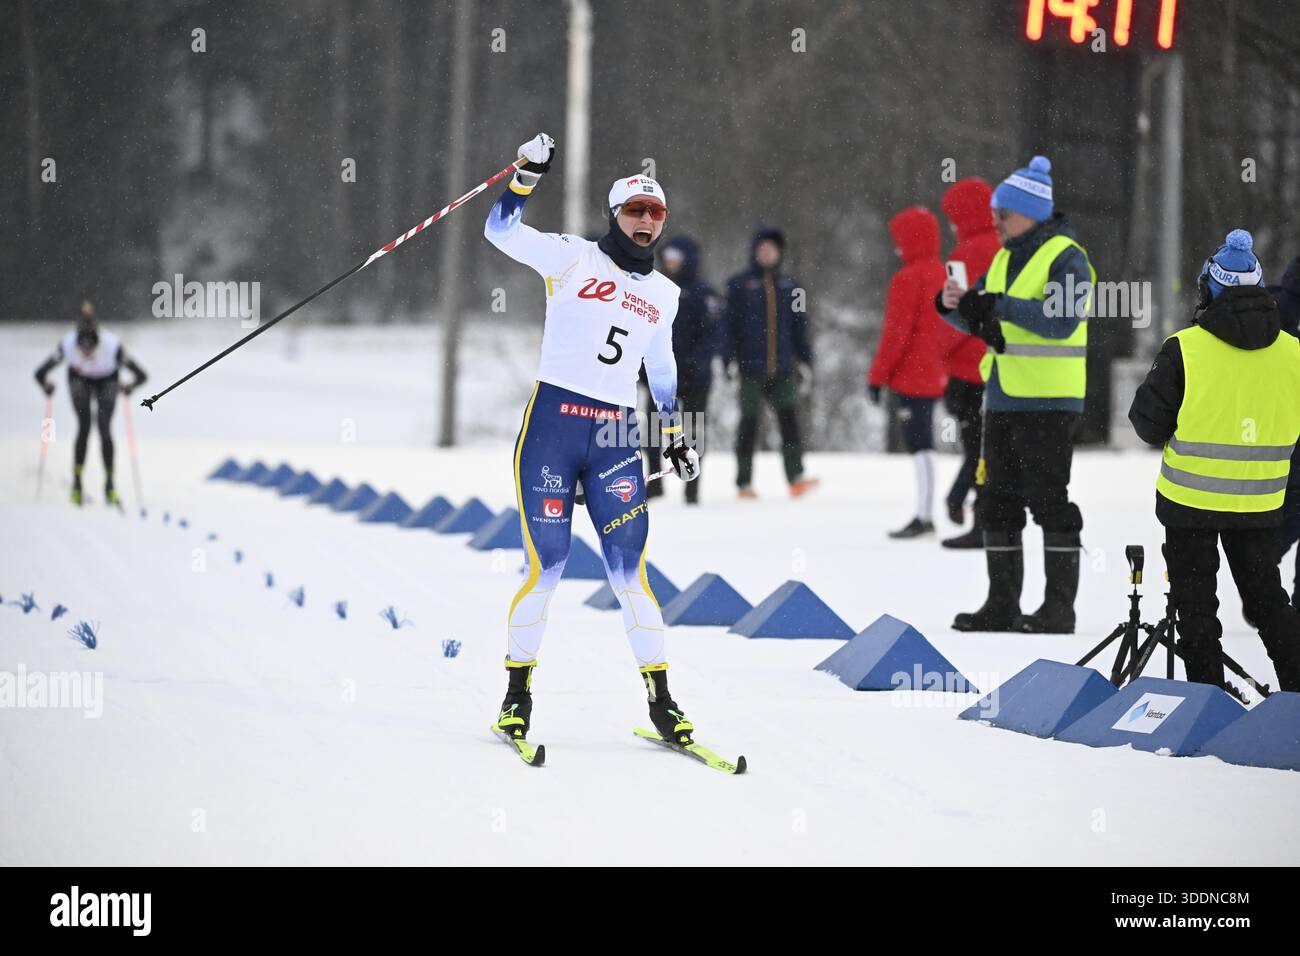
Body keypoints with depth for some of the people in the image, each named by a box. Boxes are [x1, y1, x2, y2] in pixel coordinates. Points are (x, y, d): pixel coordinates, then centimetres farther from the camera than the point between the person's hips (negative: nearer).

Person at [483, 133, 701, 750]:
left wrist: (676, 437, 25)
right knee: (547, 566, -6)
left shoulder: (664, 293, 17)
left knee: (629, 570, -3)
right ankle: (517, 695, 8)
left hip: (617, 439, 4)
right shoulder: (573, 258, 3)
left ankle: (661, 702, 3)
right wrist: (527, 174, -21)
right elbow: (501, 230, -9)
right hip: (551, 425, -3)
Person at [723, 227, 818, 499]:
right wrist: (730, 359, -8)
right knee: (749, 423, 2)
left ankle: (796, 478, -15)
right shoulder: (739, 285, 4)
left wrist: (805, 361, 11)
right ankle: (744, 483, 7)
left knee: (789, 418, -10)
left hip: (782, 369, 2)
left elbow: (799, 326, 16)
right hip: (751, 367, -2)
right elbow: (730, 324, 1)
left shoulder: (789, 286, 13)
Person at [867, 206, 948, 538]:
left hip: (911, 376, -8)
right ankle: (925, 515, 13)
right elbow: (948, 327, 14)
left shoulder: (908, 279, -13)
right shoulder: (942, 274, 9)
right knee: (922, 443, 12)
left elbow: (896, 333, -15)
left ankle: (924, 517, -8)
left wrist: (877, 375, -10)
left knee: (919, 445, -7)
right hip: (934, 374, 8)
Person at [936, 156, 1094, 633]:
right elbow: (980, 320, 16)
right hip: (1003, 398, 8)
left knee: (1049, 499, -5)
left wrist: (1001, 306, -26)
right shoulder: (1005, 258, 15)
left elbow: (1062, 320, -23)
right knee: (999, 500, 9)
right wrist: (955, 306, -5)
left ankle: (1059, 607, -1)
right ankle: (1002, 604, 15)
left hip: (1049, 402, -8)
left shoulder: (1066, 258, -10)